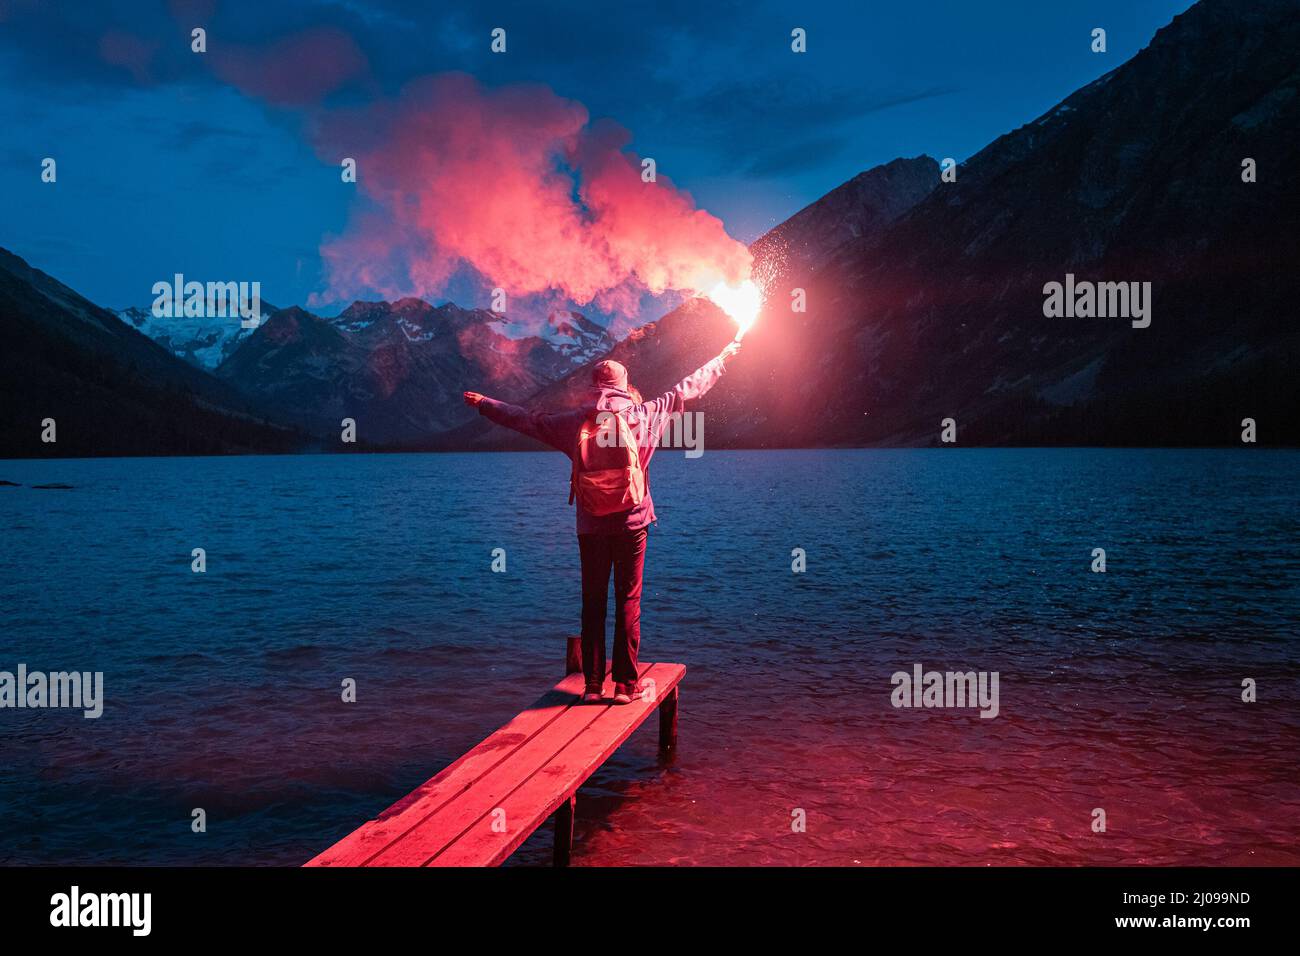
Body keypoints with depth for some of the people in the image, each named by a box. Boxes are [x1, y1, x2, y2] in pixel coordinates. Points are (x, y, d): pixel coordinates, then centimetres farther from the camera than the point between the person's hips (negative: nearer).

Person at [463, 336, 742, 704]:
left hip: (591, 528, 1)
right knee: (628, 602, 4)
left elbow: (524, 418, 11)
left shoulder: (574, 422, 0)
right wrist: (723, 358, 22)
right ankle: (625, 685, 5)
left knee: (593, 603, 8)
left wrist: (483, 403, 26)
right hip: (632, 524, -1)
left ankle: (593, 684, 9)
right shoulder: (643, 415, -3)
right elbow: (687, 390, 8)